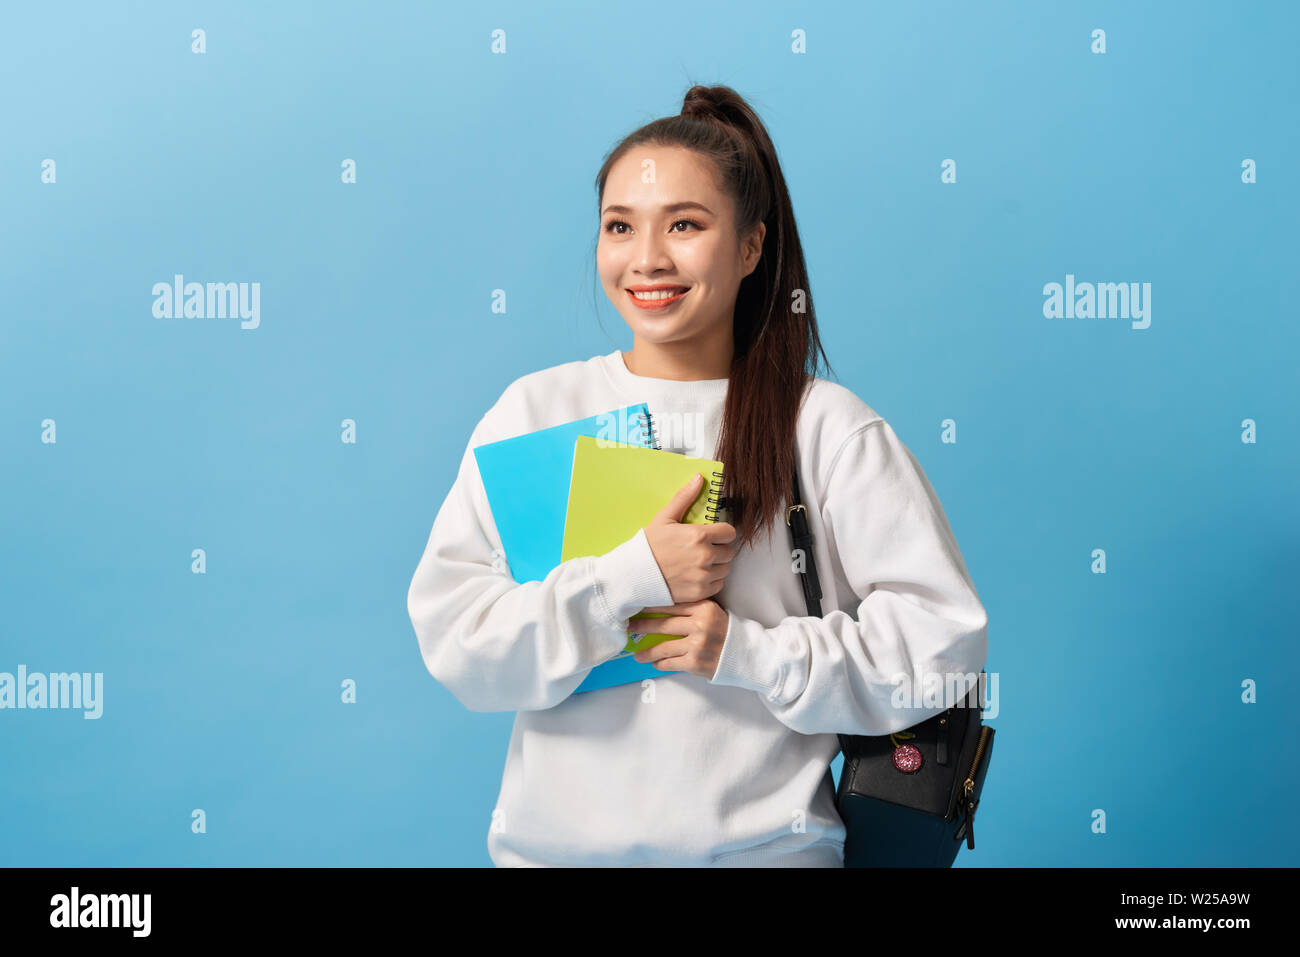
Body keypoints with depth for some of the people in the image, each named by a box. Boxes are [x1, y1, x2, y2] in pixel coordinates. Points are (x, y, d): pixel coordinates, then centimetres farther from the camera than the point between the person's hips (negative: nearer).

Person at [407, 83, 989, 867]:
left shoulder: (828, 427, -5)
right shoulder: (534, 412, 0)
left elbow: (944, 637, -9)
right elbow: (451, 640, -7)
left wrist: (746, 652, -15)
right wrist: (633, 578, -17)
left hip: (764, 845, -1)